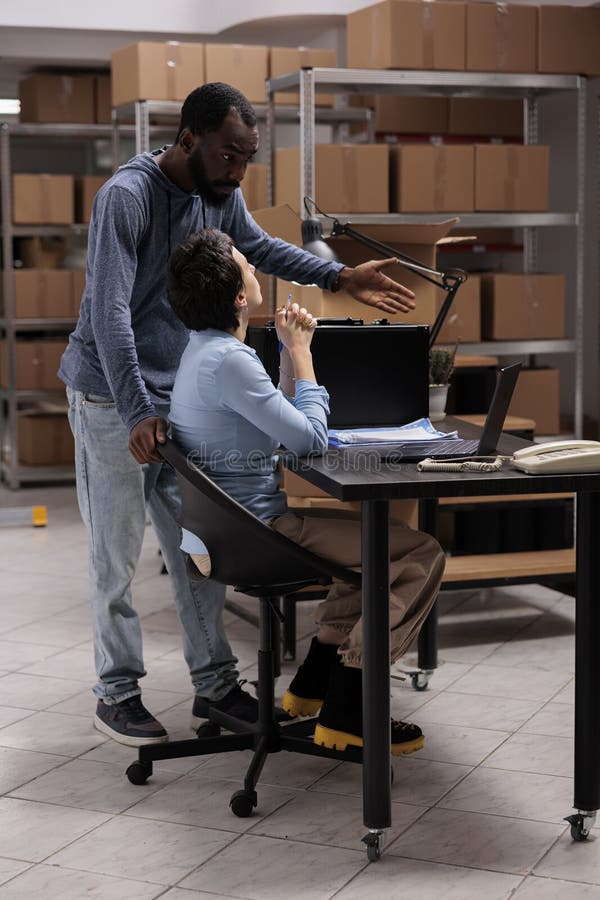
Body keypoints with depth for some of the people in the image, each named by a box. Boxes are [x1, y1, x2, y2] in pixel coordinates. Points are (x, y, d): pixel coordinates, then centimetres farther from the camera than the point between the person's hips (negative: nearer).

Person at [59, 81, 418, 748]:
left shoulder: (220, 193, 2)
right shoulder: (126, 196, -21)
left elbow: (260, 247, 22)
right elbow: (110, 313, -27)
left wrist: (342, 278, 13)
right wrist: (138, 414, -34)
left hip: (179, 395, 7)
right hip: (111, 399, -7)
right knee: (116, 556, 3)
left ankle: (215, 686, 19)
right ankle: (117, 693, 16)